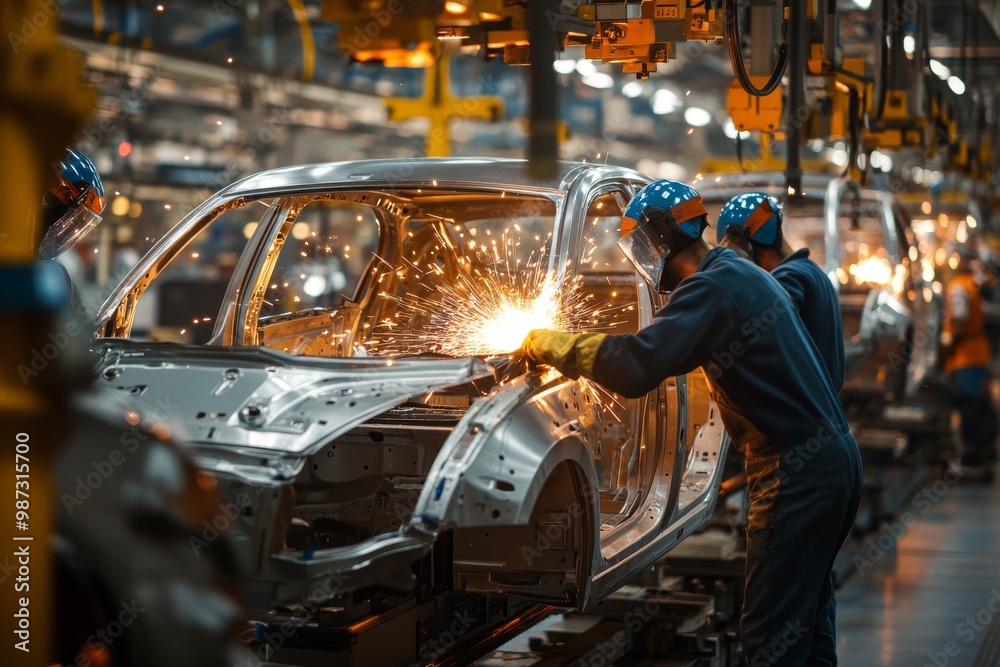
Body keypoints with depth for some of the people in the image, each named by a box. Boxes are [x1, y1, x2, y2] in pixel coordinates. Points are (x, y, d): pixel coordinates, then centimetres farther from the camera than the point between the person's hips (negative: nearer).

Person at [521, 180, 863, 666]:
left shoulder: (713, 288, -15)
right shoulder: (745, 275, 17)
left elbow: (636, 366, -26)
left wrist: (551, 344, -14)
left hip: (797, 474, -10)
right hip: (835, 456, 10)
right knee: (807, 612, 20)